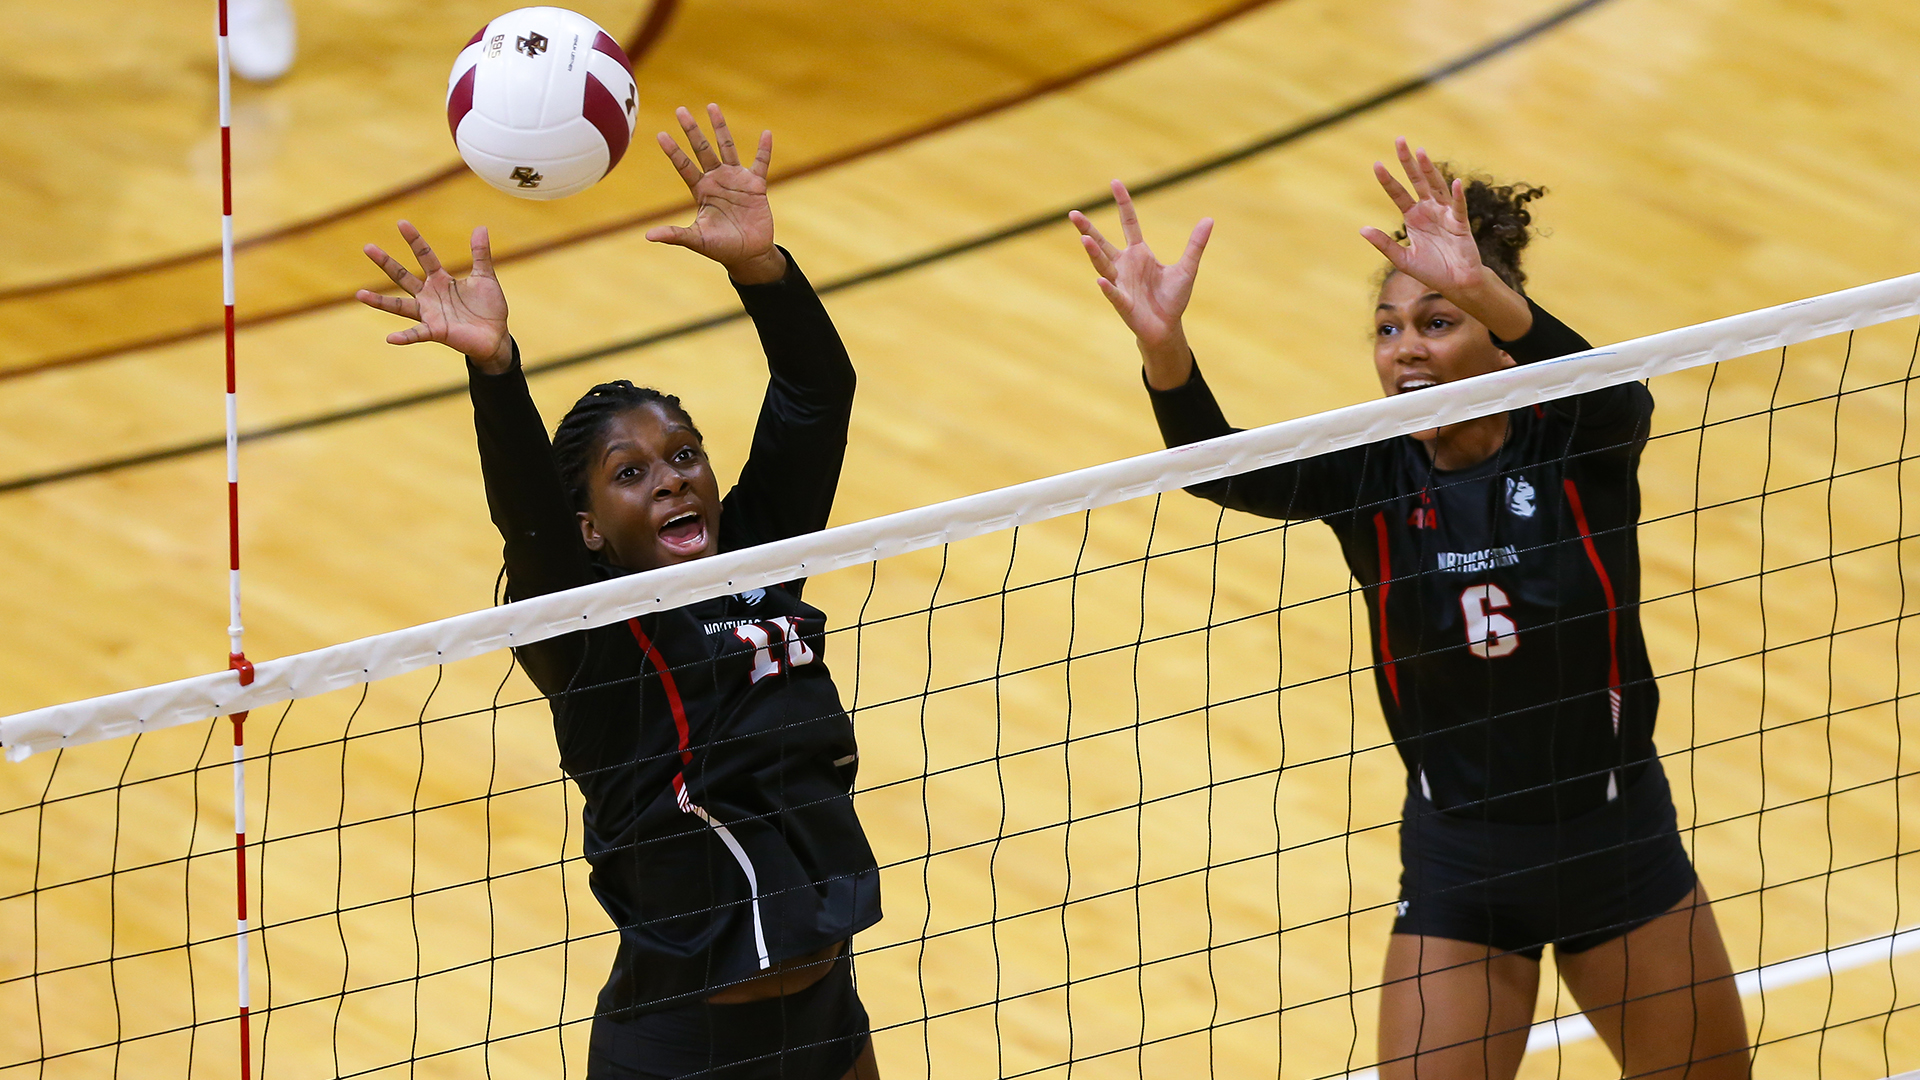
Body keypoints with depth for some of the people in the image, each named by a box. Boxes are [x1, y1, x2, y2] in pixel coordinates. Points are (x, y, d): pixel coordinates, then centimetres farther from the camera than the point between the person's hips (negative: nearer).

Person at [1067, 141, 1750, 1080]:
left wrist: (1483, 291, -59)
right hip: (1458, 863, 0)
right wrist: (1162, 343, -51)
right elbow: (1217, 465, -29)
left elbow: (1611, 392, -39)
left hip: (1618, 842, 0)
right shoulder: (1372, 474, -11)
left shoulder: (1579, 446, -14)